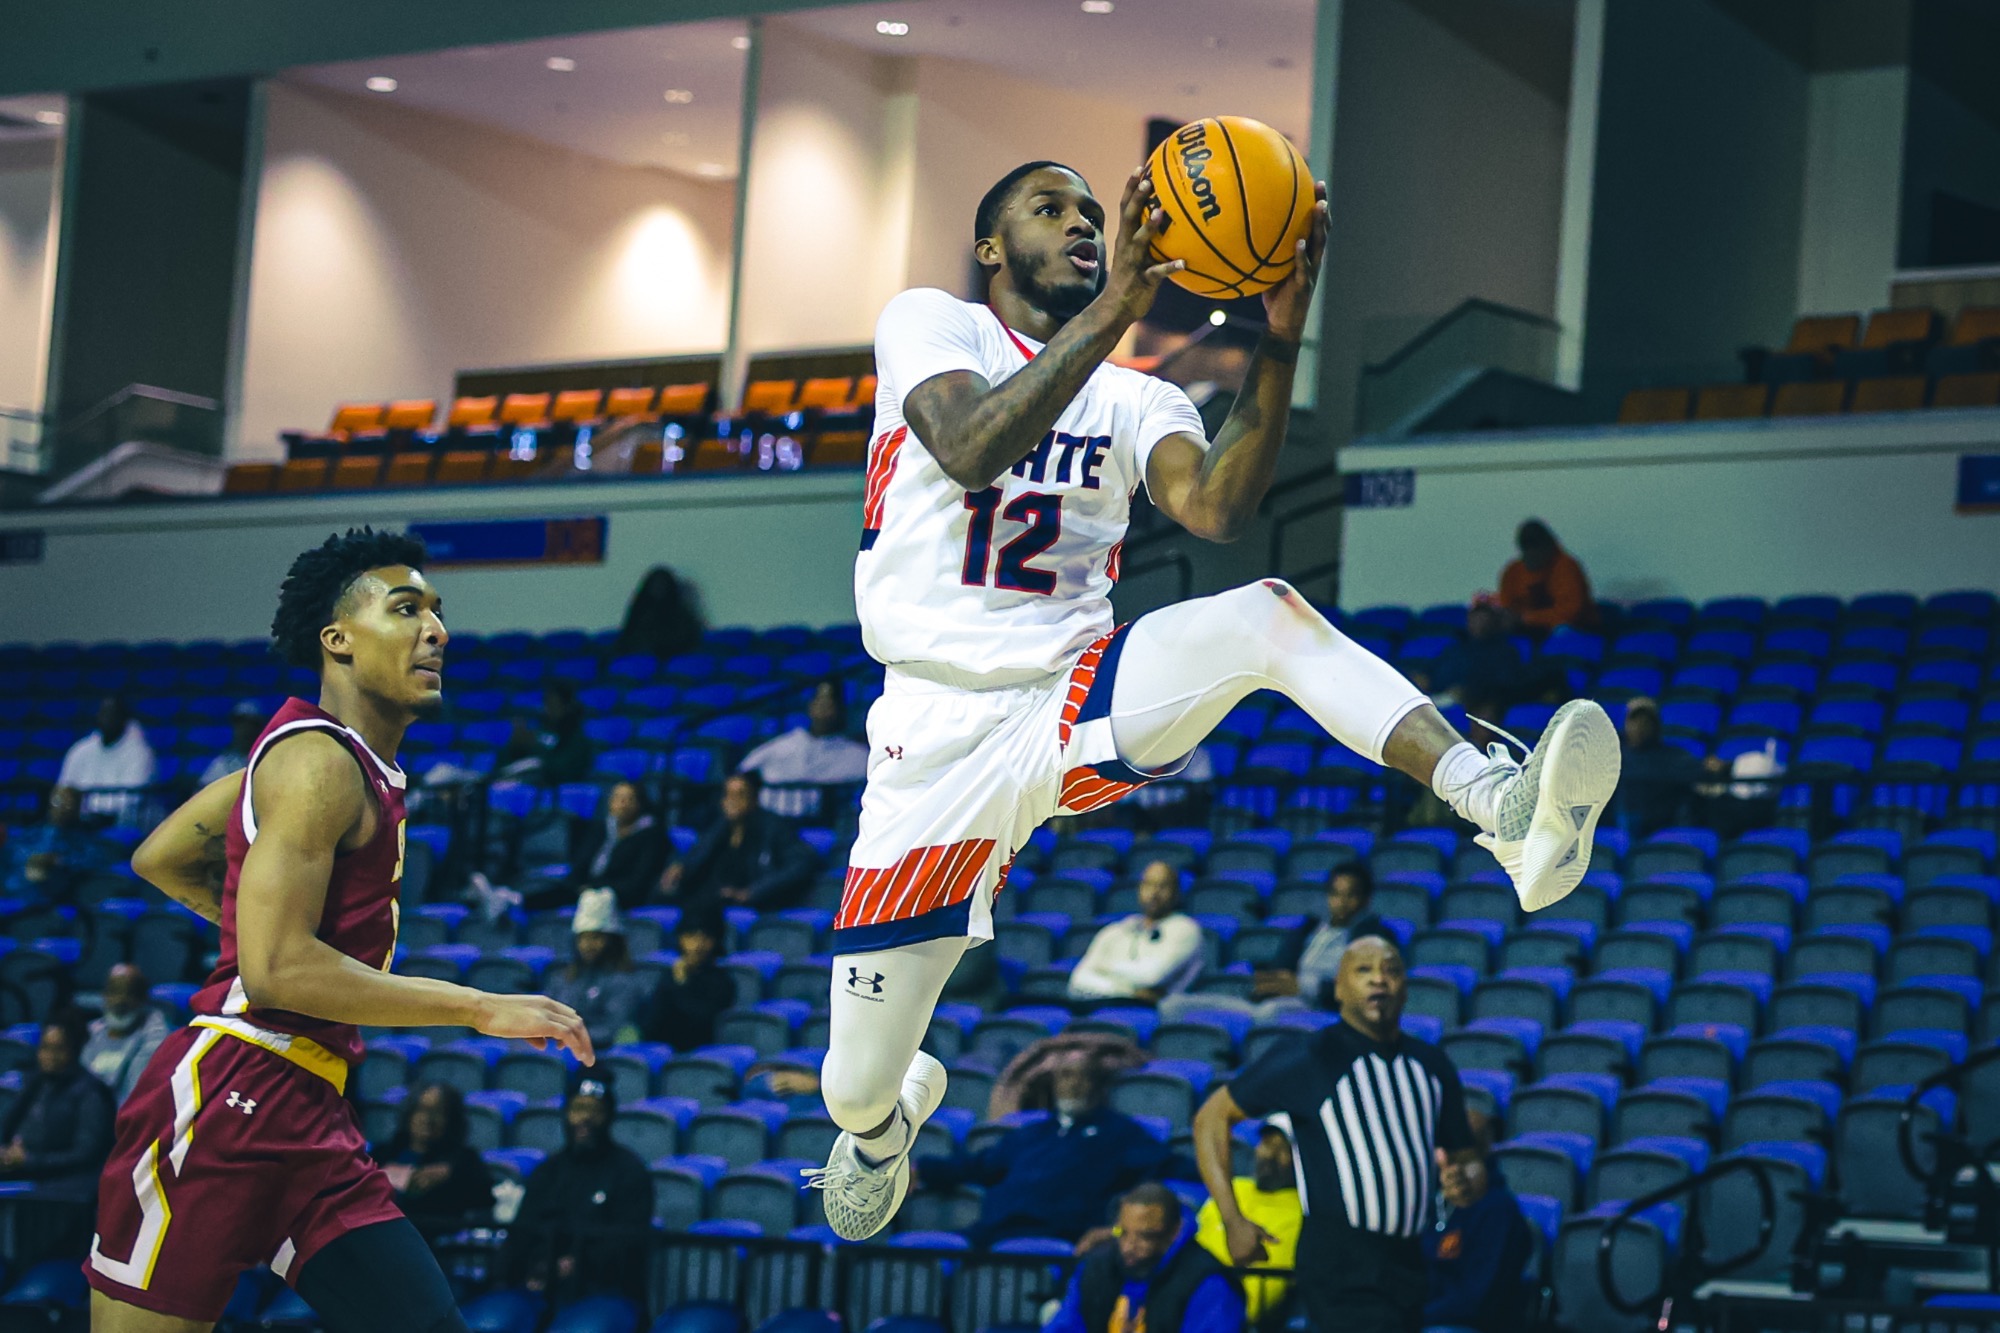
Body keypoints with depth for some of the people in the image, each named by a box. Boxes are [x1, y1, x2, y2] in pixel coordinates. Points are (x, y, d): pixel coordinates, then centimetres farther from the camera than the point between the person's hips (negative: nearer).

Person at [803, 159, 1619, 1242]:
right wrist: (1115, 308, -32)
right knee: (856, 1090, 0)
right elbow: (971, 449, -22)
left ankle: (1504, 808, -47)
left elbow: (1217, 511, -10)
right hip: (940, 736, -2)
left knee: (1267, 617, -28)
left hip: (1083, 703, 2)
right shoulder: (928, 325, 2)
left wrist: (1279, 340, -22)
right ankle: (891, 1114, 40)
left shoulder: (1135, 401, 12)